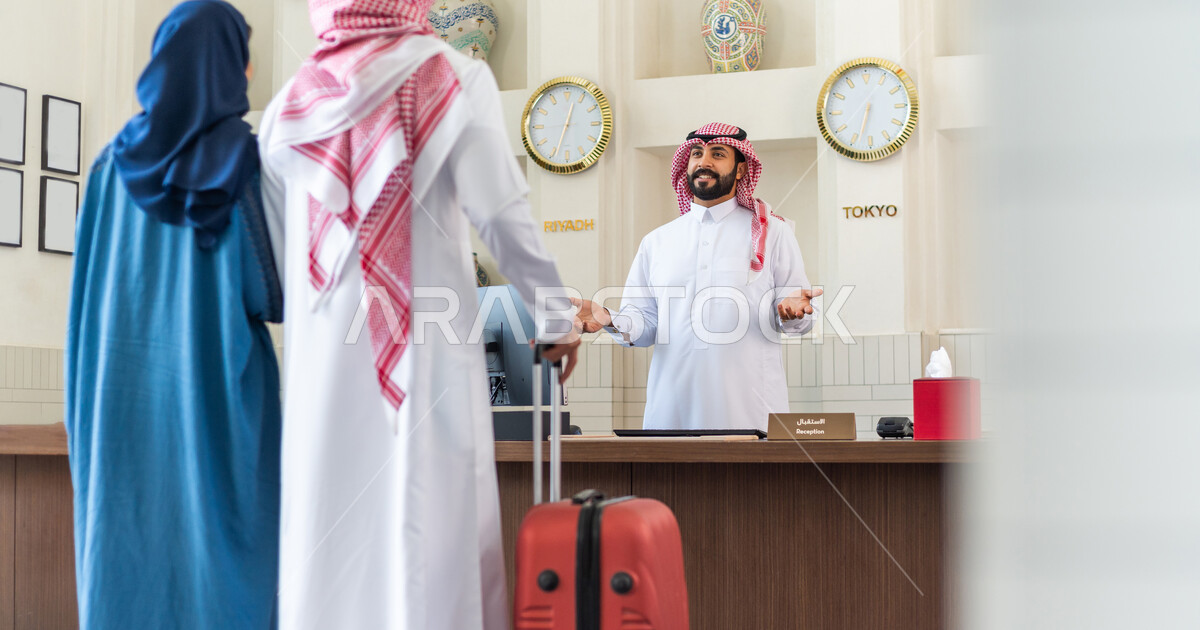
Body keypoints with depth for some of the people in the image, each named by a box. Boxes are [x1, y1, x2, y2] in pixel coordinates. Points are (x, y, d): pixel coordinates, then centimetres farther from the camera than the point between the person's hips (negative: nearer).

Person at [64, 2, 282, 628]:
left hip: (126, 390, 4)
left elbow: (91, 284, 9)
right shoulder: (246, 162, -7)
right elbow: (273, 293, -8)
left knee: (125, 557, 9)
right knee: (219, 552, 2)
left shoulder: (116, 160, 6)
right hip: (217, 388, -4)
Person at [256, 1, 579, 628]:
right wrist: (556, 316, 4)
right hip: (425, 349, -3)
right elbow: (502, 216, -5)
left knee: (328, 528, 7)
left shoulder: (292, 101, 9)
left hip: (322, 359, 4)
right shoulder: (452, 78, 0)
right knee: (430, 516, 0)